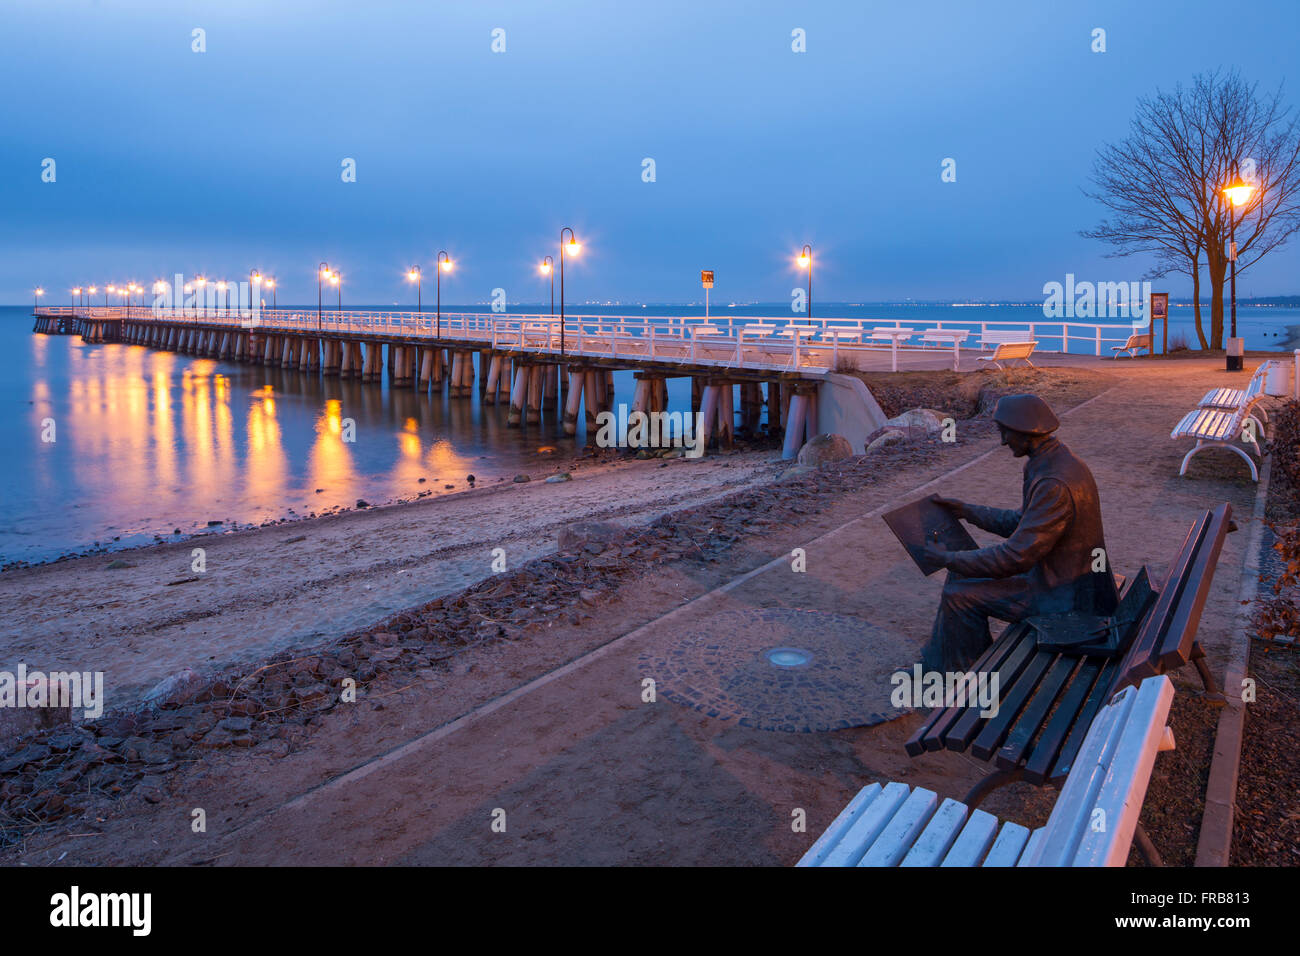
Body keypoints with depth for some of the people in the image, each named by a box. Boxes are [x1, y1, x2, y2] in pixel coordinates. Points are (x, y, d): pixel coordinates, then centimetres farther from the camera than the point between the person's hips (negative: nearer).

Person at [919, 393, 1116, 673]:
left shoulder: (1056, 484, -31)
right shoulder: (1059, 460, 4)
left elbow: (1017, 557, -28)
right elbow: (1022, 524, 15)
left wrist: (949, 558, -18)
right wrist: (966, 511, 15)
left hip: (1066, 595, -10)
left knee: (960, 595, -11)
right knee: (962, 574, 11)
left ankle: (959, 676, 12)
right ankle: (936, 664, 20)